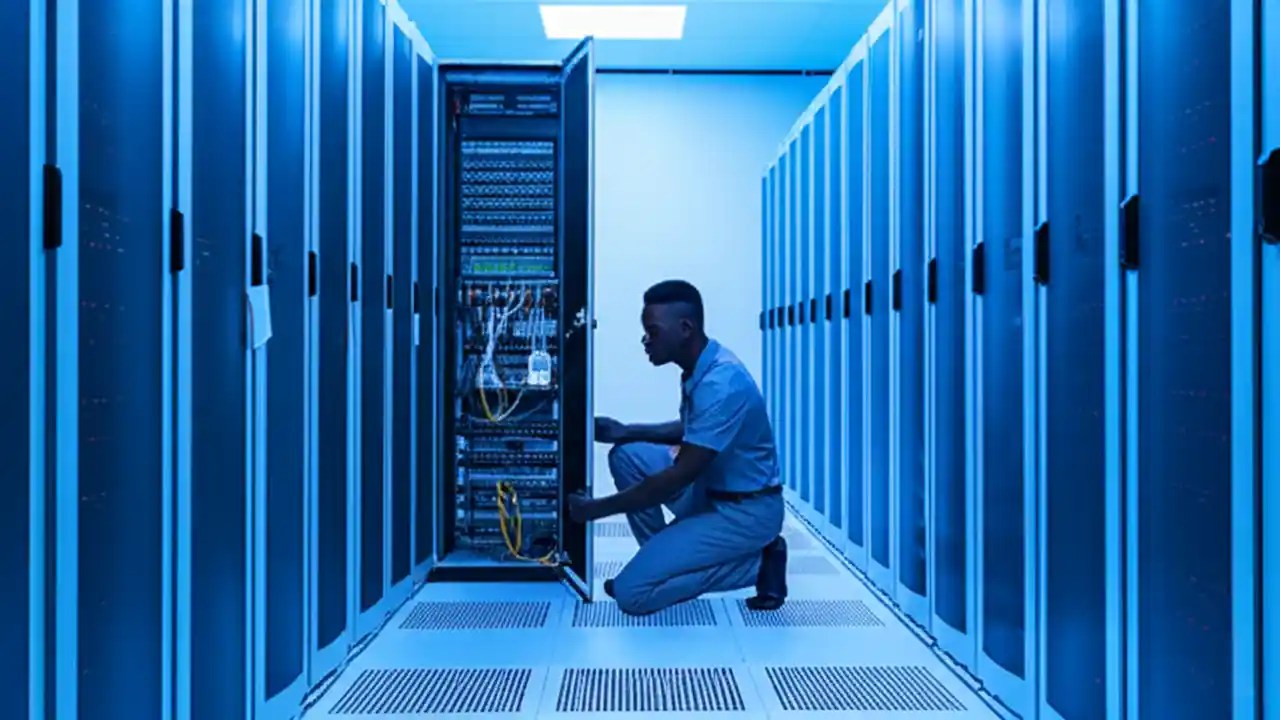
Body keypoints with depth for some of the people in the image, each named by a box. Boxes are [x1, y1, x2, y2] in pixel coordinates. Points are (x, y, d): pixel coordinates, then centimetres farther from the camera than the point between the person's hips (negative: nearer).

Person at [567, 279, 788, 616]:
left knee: (632, 591, -15)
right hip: (713, 490, 9)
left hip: (745, 510, -9)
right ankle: (663, 556, 7)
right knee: (627, 455, 1)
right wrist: (627, 432, 8)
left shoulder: (722, 383, -28)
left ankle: (756, 563, -4)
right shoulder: (700, 369, 2)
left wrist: (598, 508, -19)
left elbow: (681, 476, -26)